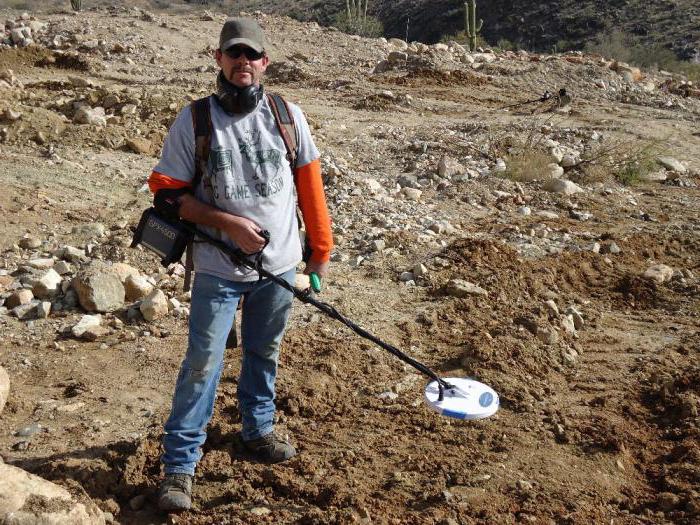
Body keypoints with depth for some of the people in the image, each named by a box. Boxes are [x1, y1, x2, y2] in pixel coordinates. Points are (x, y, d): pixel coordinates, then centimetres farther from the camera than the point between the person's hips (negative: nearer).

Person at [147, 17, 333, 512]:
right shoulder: (194, 120, -7)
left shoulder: (289, 116, 0)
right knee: (202, 363, -2)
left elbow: (310, 187, 7)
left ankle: (258, 429, 39)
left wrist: (320, 249, 10)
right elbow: (167, 192, -7)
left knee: (264, 354, 18)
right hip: (218, 269, -2)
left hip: (279, 266, 3)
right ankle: (179, 464, 8)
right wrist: (228, 222, -17)